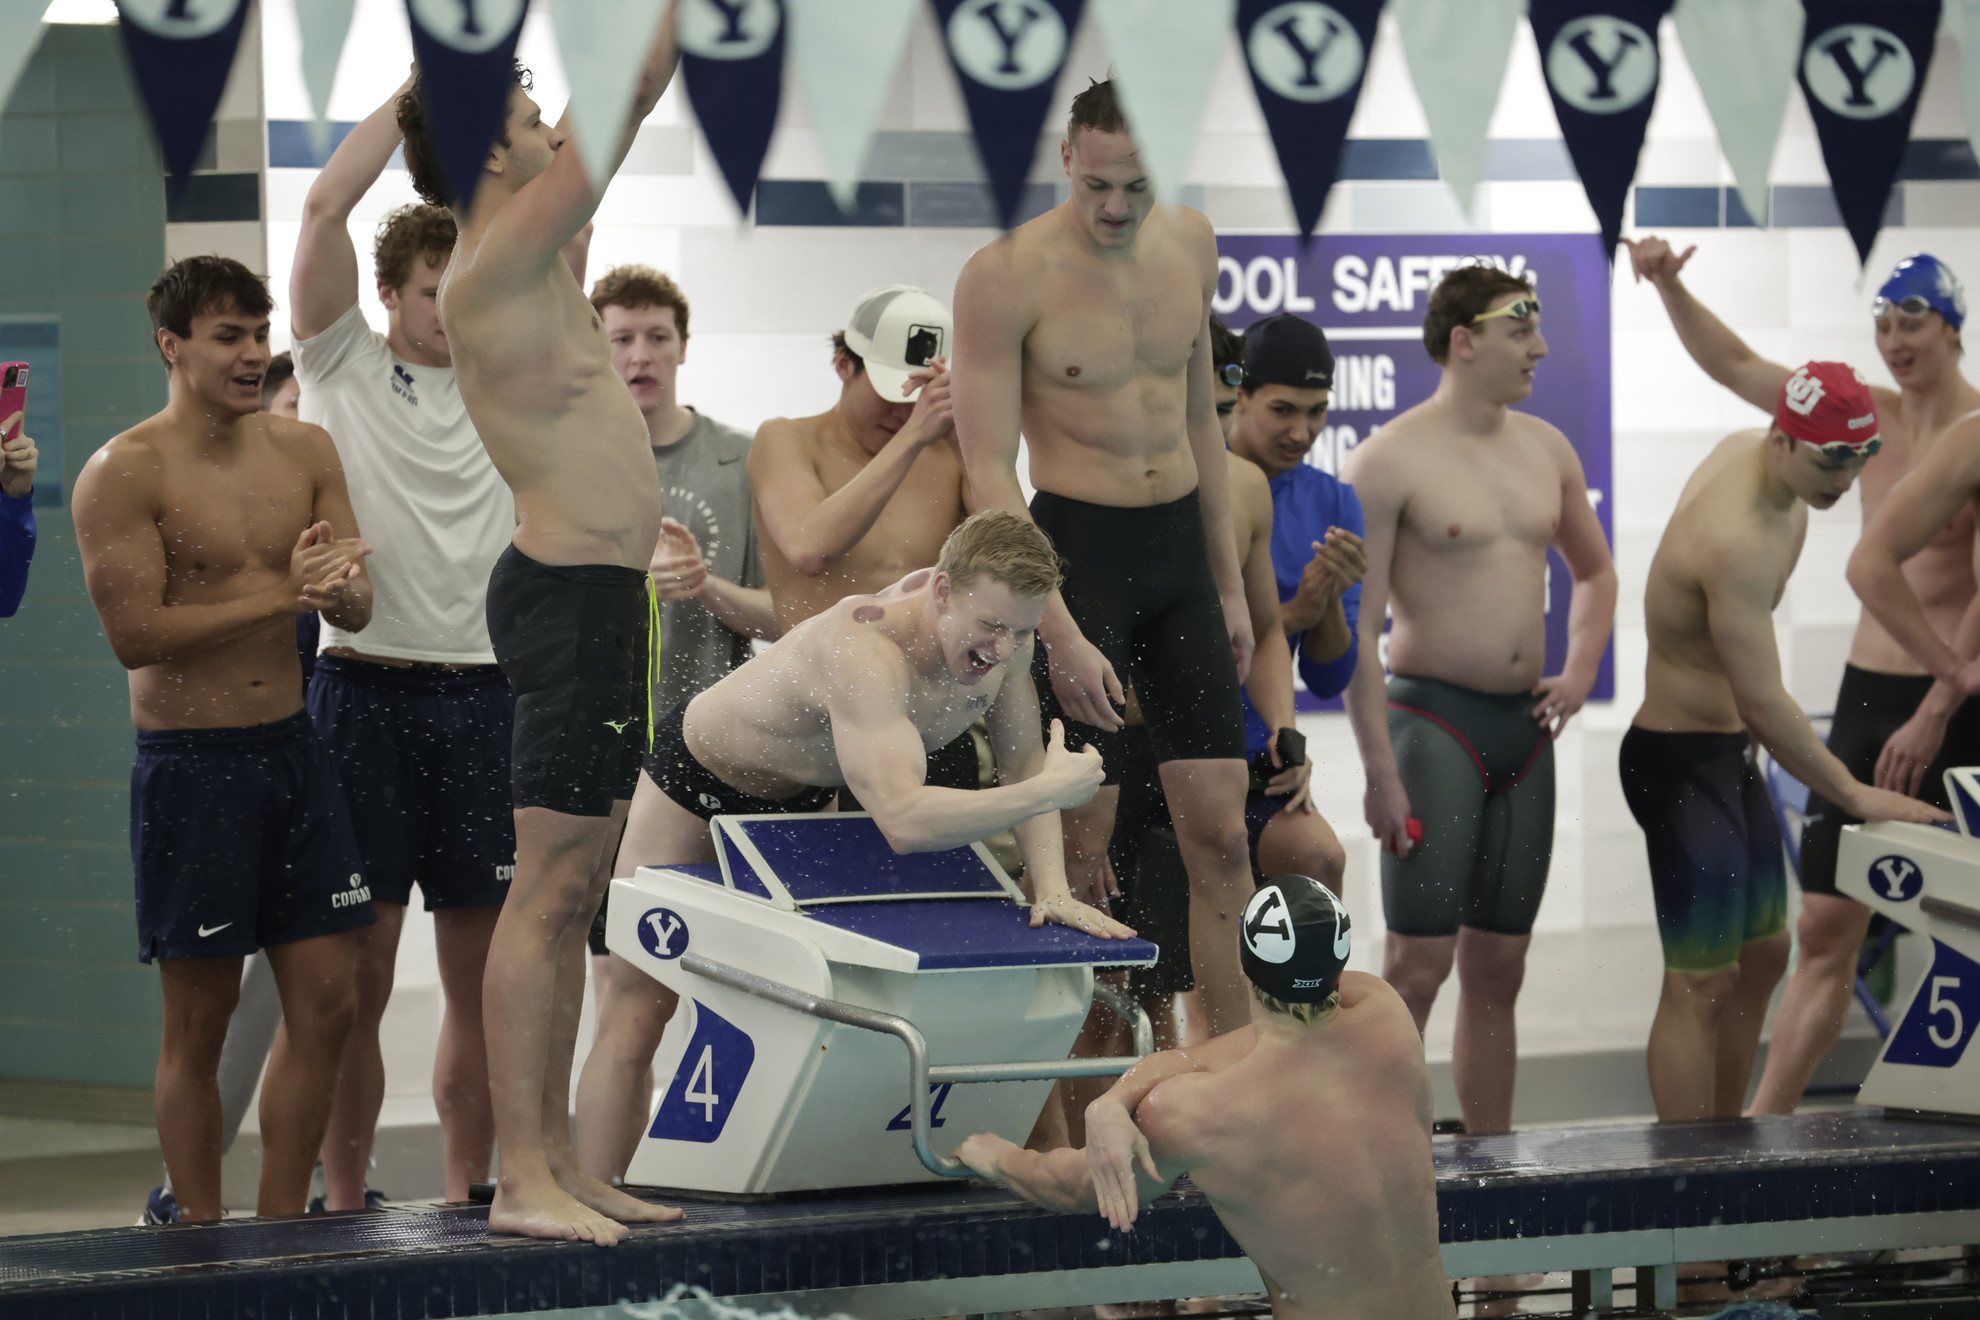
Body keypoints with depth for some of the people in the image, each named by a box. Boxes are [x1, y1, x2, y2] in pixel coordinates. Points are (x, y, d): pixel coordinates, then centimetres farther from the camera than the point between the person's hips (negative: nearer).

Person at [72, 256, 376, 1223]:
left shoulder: (304, 453, 9)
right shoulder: (124, 474, -9)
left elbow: (356, 606, 7)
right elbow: (135, 633, -16)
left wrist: (331, 586, -18)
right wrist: (279, 596, -20)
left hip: (293, 746, 6)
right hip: (190, 765, -6)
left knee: (326, 1000, 3)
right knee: (200, 1018, 0)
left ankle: (281, 1228, 13)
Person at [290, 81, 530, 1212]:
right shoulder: (343, 367, 4)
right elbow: (327, 208, -7)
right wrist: (415, 92, -6)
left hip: (486, 694, 3)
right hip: (368, 690, -3)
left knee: (483, 978, 6)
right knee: (359, 980, -2)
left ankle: (468, 1195, 14)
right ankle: (345, 1204, 4)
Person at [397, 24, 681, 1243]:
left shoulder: (539, 259, 14)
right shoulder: (488, 273, -12)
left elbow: (625, 108, 19)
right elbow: (618, 110, -15)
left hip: (606, 595, 10)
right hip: (569, 589, -10)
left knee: (577, 897, 10)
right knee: (548, 891, -10)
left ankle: (560, 1161, 14)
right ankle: (523, 1178, -11)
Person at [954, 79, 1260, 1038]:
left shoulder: (1190, 245, 5)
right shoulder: (1006, 275, -13)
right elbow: (988, 473, -14)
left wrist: (1229, 586, 17)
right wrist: (1061, 636, -20)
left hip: (1180, 547, 6)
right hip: (1074, 546, -6)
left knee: (1220, 832, 3)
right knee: (1080, 840, -5)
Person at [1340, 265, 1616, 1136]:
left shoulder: (1545, 449, 11)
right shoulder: (1391, 461, -9)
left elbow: (1595, 570, 27)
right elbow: (1354, 626, -11)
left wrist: (1580, 671, 9)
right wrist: (1381, 771, -15)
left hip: (1525, 729, 6)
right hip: (1434, 720, -6)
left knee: (1498, 971, 9)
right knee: (1417, 965, -13)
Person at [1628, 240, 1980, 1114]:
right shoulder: (1871, 418, 10)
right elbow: (1737, 367, 14)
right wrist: (1670, 289, 0)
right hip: (1865, 691, 7)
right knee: (1824, 930, 6)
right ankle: (1763, 1123, 6)